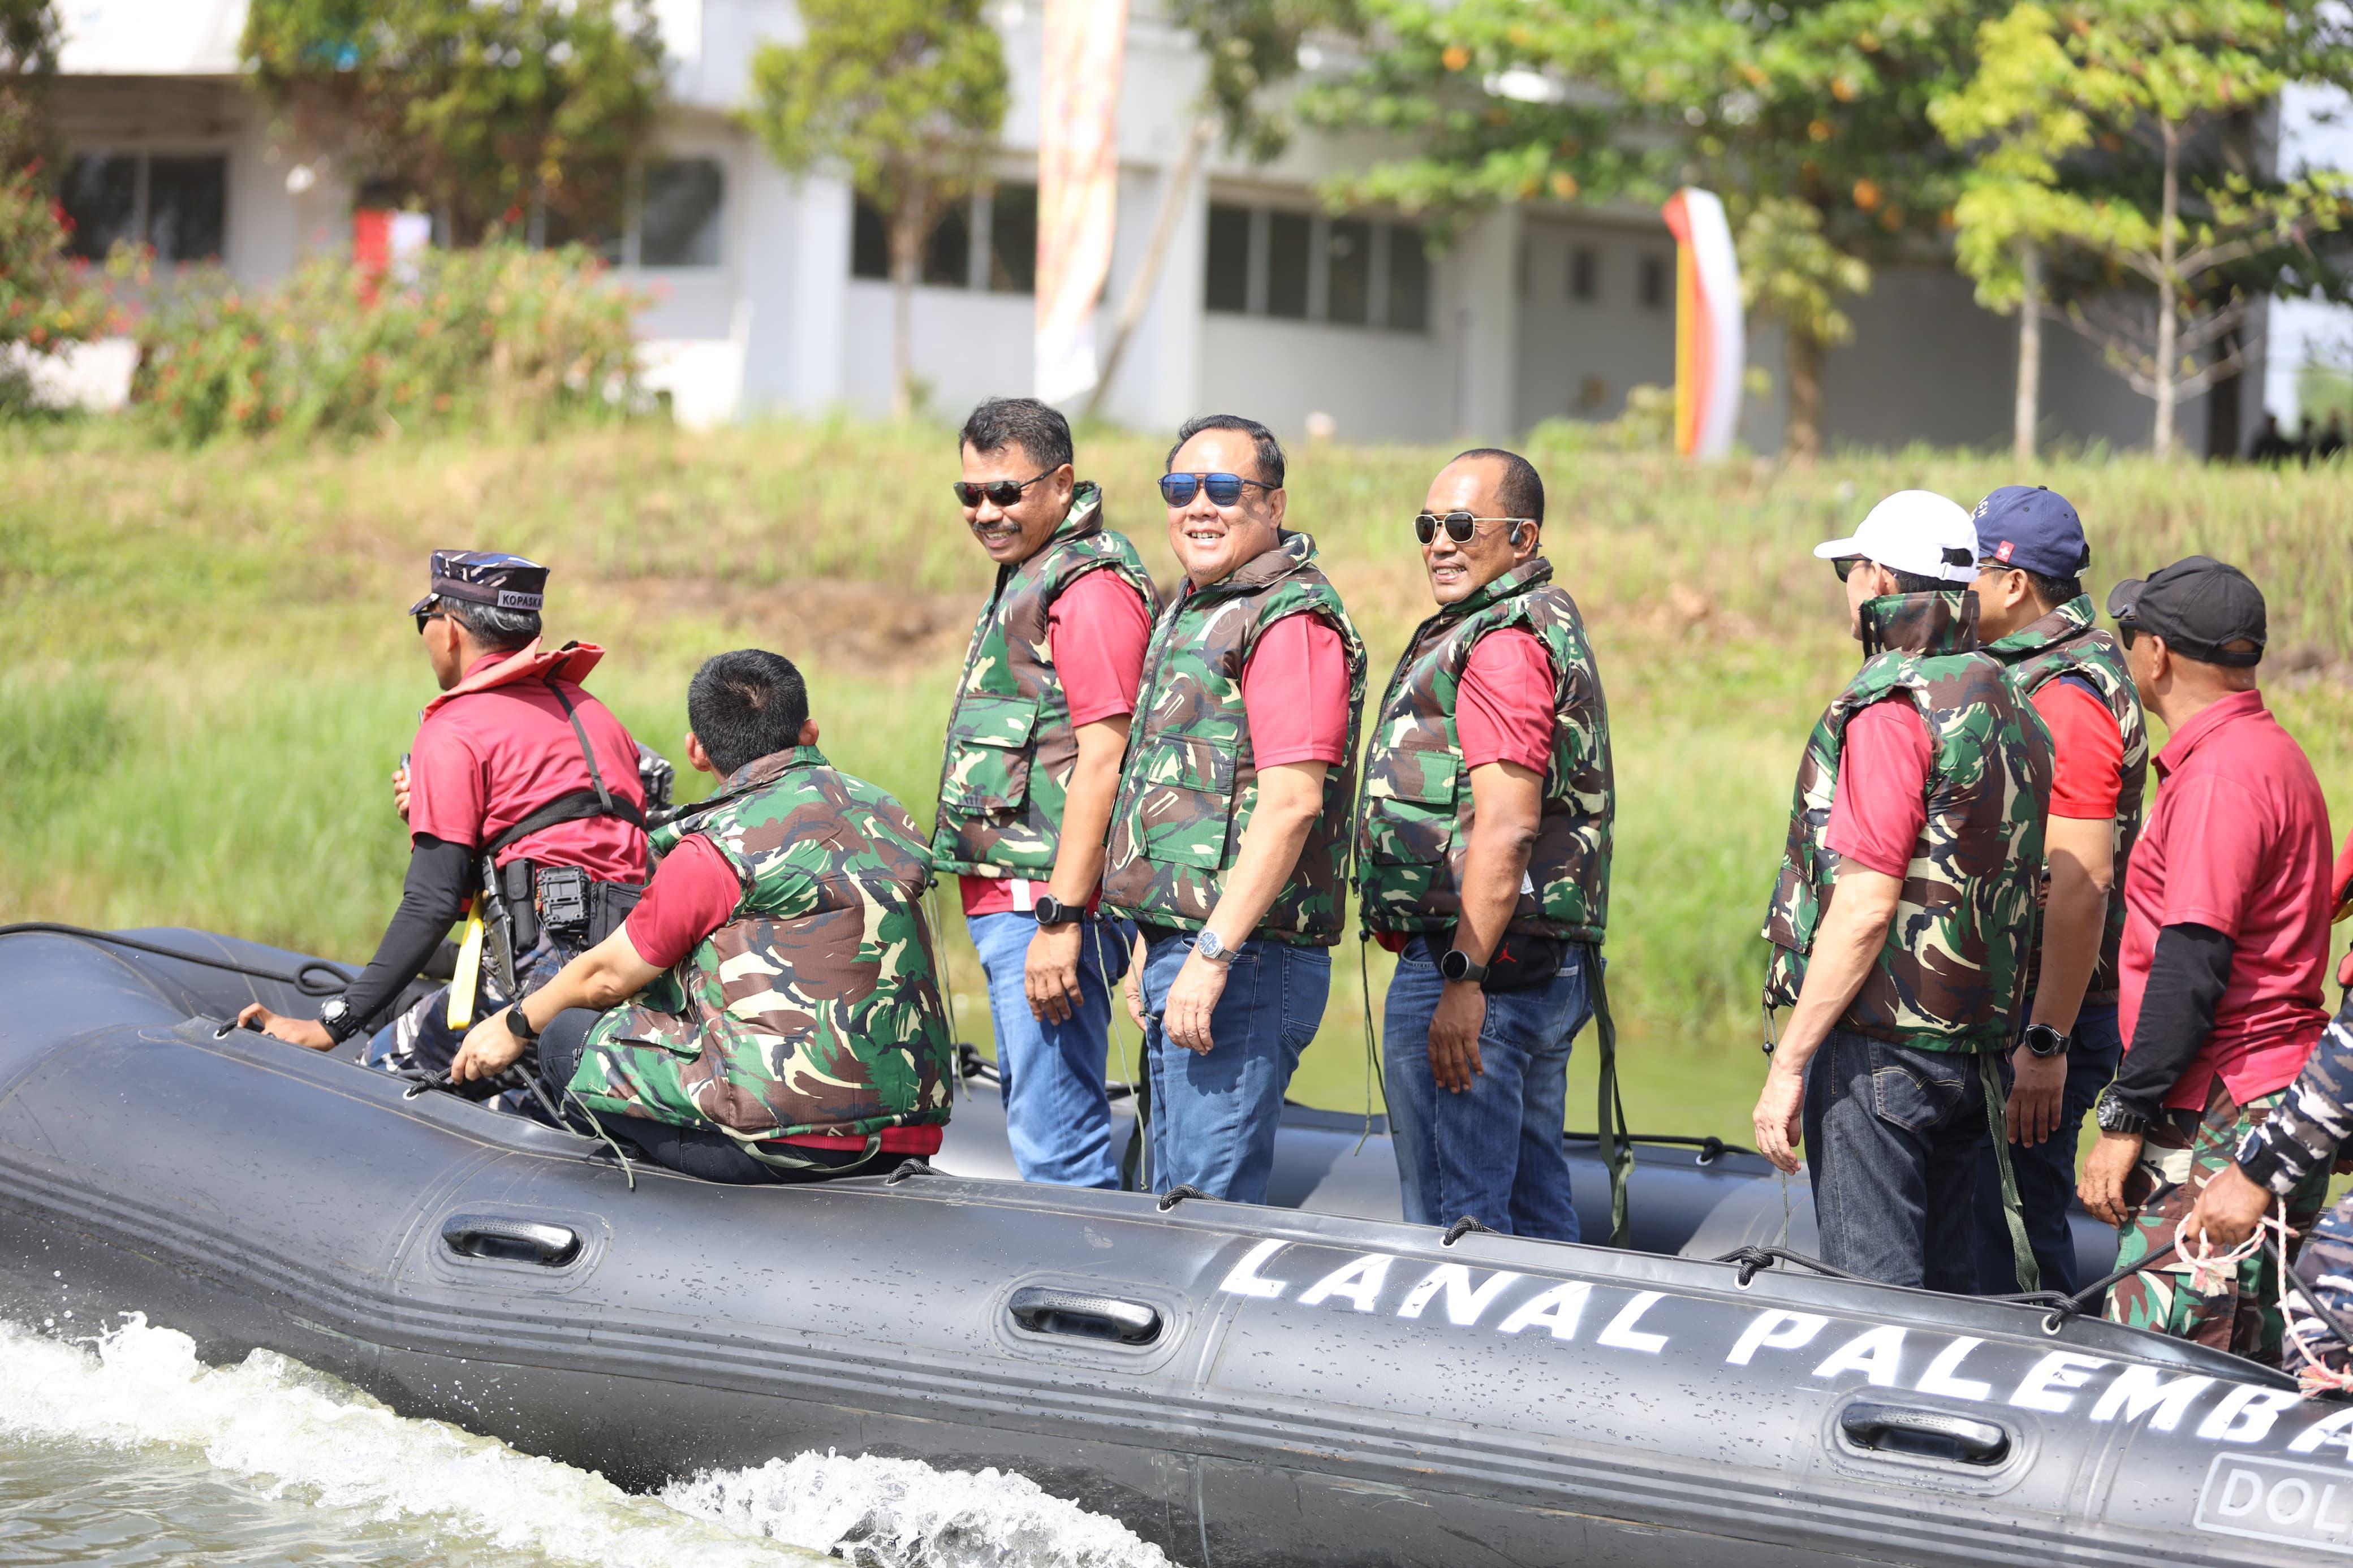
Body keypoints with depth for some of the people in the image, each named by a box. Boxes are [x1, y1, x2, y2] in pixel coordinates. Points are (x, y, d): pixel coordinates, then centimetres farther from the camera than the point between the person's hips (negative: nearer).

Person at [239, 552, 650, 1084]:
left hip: (545, 967, -8)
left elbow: (432, 904, -10)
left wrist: (331, 1028, -10)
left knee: (387, 1065, 4)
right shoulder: (593, 712, 21)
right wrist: (436, 817, 23)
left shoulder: (455, 731, -1)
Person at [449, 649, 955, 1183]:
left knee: (570, 1038, 8)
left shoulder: (720, 849, -8)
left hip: (788, 1136, -7)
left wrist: (515, 1026, 24)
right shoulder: (889, 816, 13)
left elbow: (609, 977, 5)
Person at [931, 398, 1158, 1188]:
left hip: (1046, 904, -11)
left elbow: (1102, 756, -20)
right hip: (1007, 899, 11)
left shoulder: (1090, 583, -14)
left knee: (1057, 1137, -10)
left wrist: (1060, 919, -23)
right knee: (1034, 1114, 18)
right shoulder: (1026, 578, 19)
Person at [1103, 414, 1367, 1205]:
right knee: (1175, 1193, 15)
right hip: (1181, 945, 10)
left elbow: (1292, 801, -22)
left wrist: (1212, 954, -24)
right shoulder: (1189, 612, 18)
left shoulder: (1291, 620, -14)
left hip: (1247, 959, -10)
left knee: (1211, 1206, -9)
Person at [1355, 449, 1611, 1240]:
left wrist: (1462, 981, -23)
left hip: (1475, 964, -11)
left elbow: (1507, 827, -22)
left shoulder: (1501, 644, -14)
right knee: (1533, 1213, 14)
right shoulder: (1547, 627, 19)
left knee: (1452, 1220, -8)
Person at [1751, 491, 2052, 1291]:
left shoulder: (1892, 708, -14)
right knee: (1945, 1291, 13)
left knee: (1873, 1293, -5)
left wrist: (1789, 1062, -16)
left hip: (1880, 1044, -9)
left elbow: (1865, 906, -19)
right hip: (1972, 1041, 9)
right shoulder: (2009, 706, 12)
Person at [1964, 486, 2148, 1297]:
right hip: (2003, 1008, 10)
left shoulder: (2066, 699, -17)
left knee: (2015, 1237, -8)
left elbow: (2083, 884, -23)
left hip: (2045, 1011, -10)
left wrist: (2046, 1043, -25)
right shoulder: (2022, 675, 15)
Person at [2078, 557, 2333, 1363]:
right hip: (2280, 1107, 11)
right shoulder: (2272, 752, 19)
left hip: (2223, 1123, -11)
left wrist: (2125, 1119, -18)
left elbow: (2193, 965, -20)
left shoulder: (2221, 772, -15)